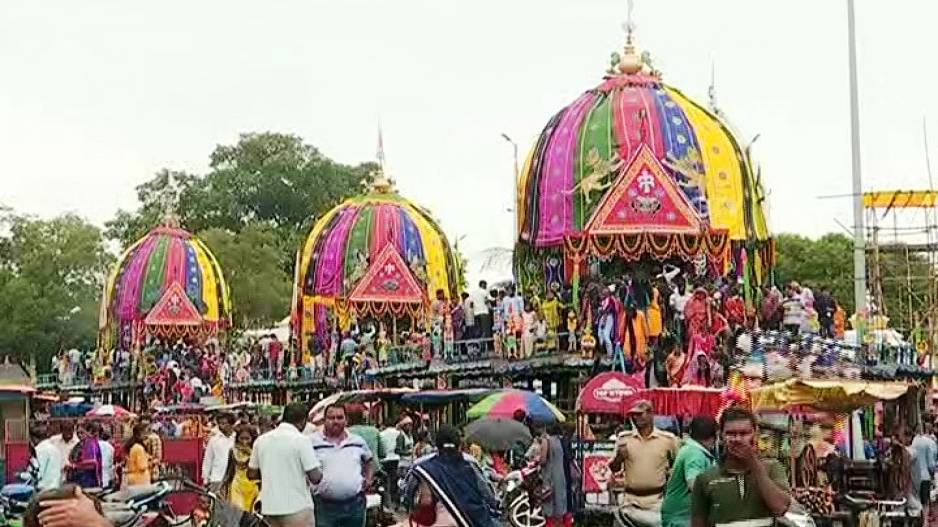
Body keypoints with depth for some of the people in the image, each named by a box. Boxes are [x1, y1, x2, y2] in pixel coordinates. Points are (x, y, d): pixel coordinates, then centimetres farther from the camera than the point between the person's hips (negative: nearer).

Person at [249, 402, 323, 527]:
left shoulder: (261, 440, 6)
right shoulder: (301, 440, -11)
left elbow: (251, 474, 13)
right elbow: (315, 477, -13)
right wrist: (320, 473, 9)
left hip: (269, 507, 6)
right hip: (297, 507, -6)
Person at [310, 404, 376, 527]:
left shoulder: (358, 442, 8)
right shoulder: (312, 442, -3)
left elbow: (369, 461, 25)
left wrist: (369, 479, 10)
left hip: (355, 504, 3)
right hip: (325, 506, -3)